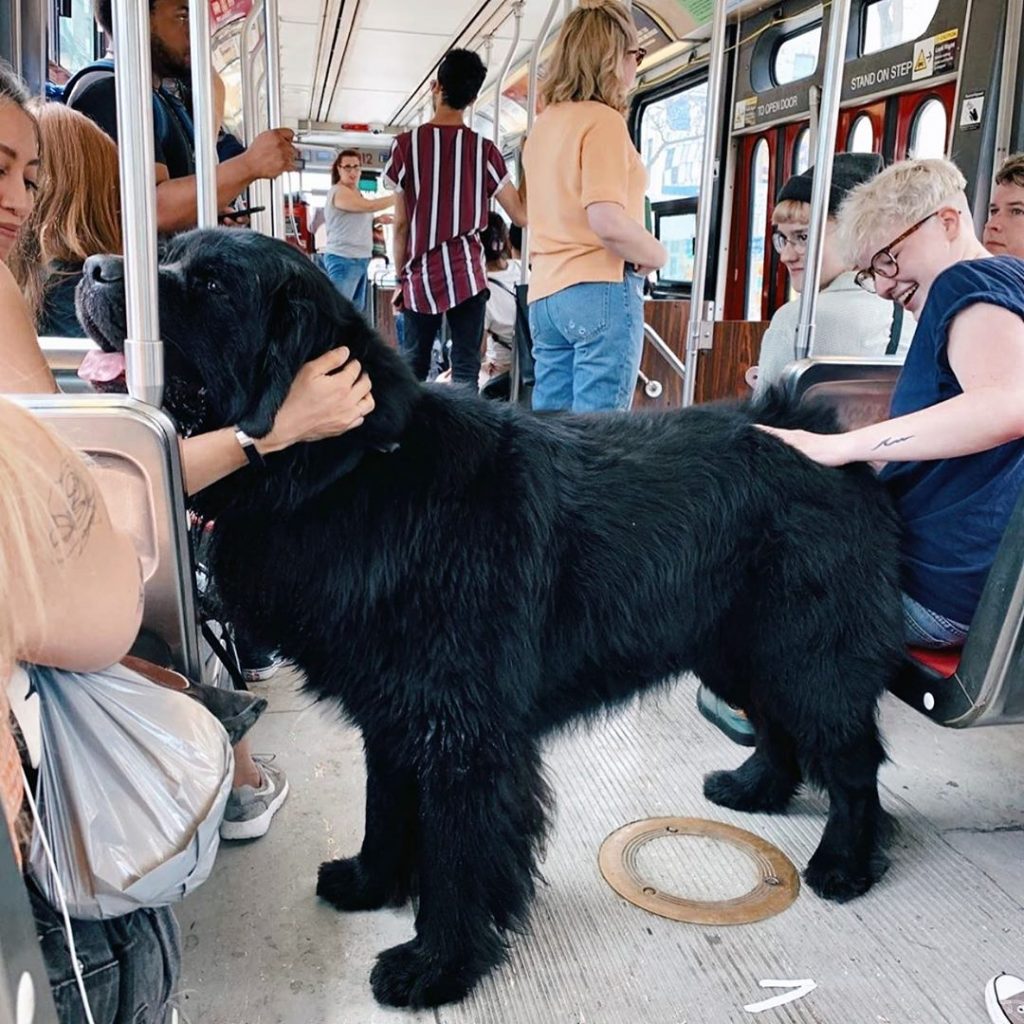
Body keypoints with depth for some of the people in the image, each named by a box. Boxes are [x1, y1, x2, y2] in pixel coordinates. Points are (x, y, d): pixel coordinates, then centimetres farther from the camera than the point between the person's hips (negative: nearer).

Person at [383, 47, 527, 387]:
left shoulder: (406, 145, -1)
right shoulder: (484, 150, 0)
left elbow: (401, 225, 0)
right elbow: (521, 214, 4)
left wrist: (400, 278, 10)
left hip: (421, 277, 0)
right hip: (467, 274, 0)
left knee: (412, 371, 10)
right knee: (465, 371, 2)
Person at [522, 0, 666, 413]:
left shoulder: (543, 124, 17)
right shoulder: (603, 120, -9)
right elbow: (607, 221, -21)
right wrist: (657, 255, -5)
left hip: (547, 292, 8)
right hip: (601, 289, -8)